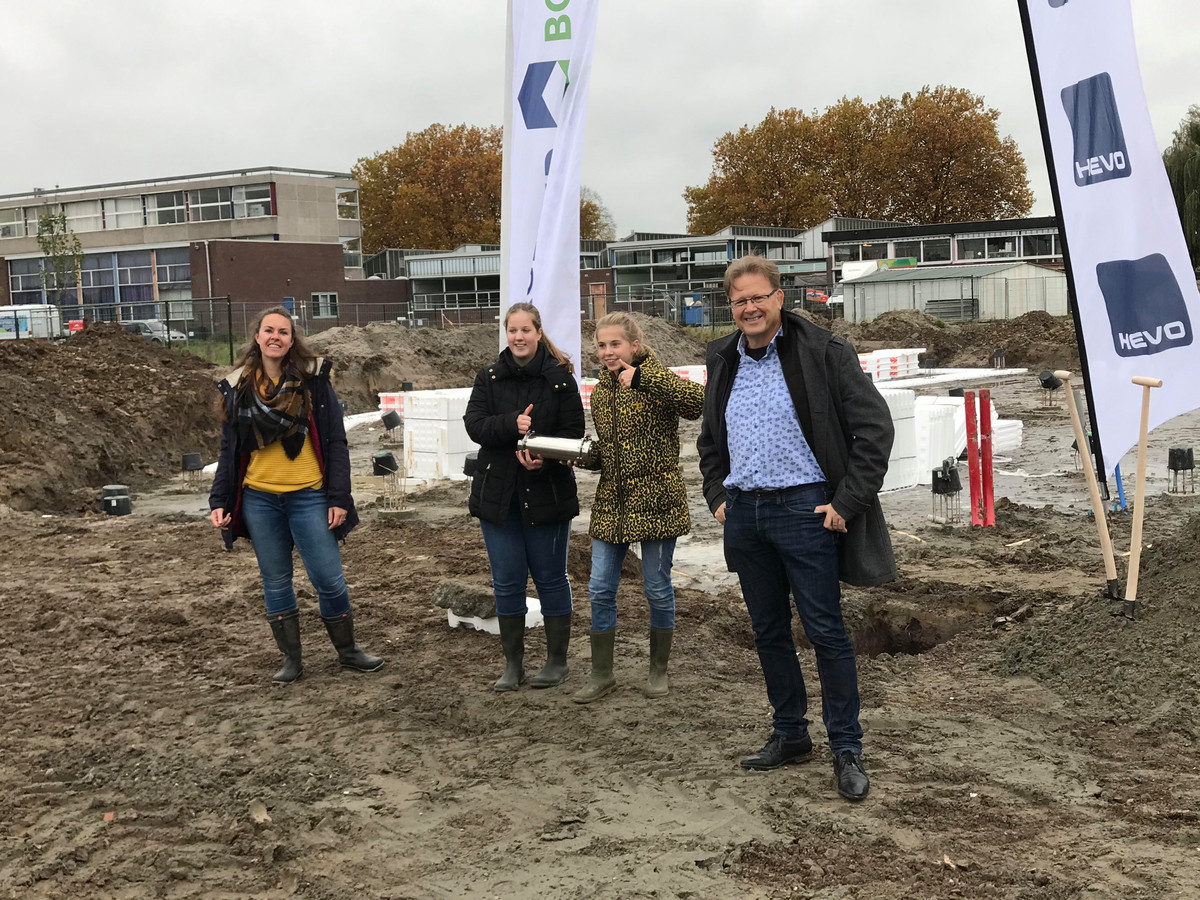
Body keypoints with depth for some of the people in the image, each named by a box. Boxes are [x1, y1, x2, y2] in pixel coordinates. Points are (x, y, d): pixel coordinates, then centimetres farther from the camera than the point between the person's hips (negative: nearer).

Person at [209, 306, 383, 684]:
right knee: (275, 581, 9)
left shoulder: (312, 380, -2)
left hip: (308, 496, -3)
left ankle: (347, 650, 19)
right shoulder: (239, 387, 7)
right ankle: (291, 658, 22)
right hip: (259, 499, 3)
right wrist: (218, 501, 2)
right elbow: (229, 450, 11)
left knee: (329, 579, -2)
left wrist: (339, 497, -8)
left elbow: (335, 442, -3)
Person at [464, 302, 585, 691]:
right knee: (507, 580, 6)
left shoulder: (560, 378, -3)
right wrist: (512, 425, -22)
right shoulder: (489, 378, 6)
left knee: (550, 576, 6)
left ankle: (557, 660, 19)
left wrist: (543, 457, -22)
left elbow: (574, 431, -6)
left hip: (547, 491, -3)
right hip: (498, 492, 3)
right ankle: (512, 664, 18)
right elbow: (474, 425, -5)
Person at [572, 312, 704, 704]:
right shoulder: (600, 392, 11)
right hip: (611, 503, 6)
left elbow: (699, 401, -30)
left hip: (655, 500, -6)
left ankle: (658, 671, 23)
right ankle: (601, 674, 18)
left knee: (657, 589, 6)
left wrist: (642, 376, -28)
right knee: (600, 590, 5)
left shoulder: (654, 379, -9)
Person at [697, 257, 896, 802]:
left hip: (804, 508, -6)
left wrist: (847, 502, -13)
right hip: (743, 512, 6)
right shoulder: (724, 363, 12)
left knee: (825, 631, -3)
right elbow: (710, 439, 25)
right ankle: (790, 736, 27)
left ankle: (846, 750, 8)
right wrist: (717, 496, 13)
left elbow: (874, 427, -10)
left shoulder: (823, 353, -7)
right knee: (768, 631, 13)